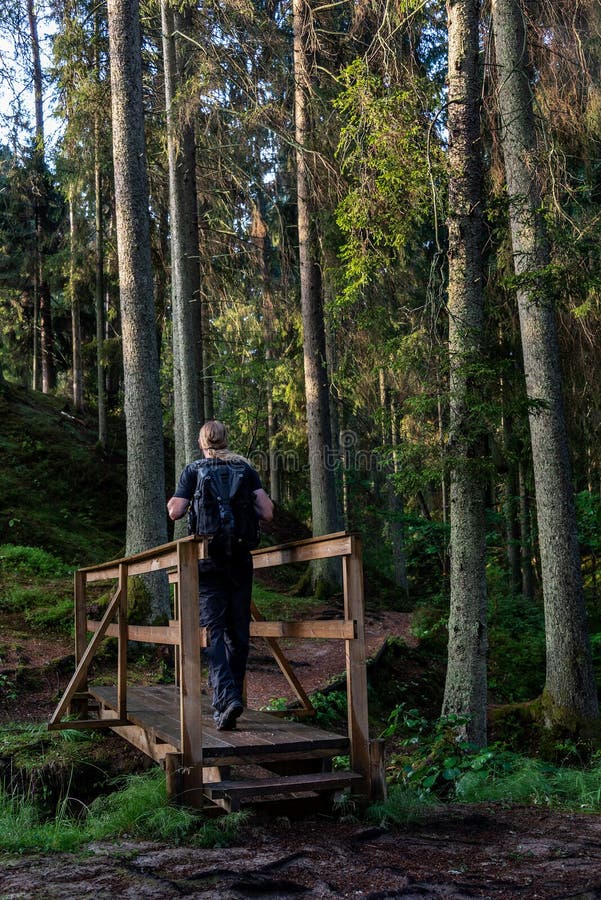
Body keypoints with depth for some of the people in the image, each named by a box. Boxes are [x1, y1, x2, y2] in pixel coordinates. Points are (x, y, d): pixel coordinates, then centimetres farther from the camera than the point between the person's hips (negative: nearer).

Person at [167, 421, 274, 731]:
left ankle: (225, 697, -20)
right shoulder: (246, 468, 7)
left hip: (207, 558, -2)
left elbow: (175, 511, -6)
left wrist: (171, 504, 16)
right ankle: (233, 694, 19)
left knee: (213, 629, -4)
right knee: (238, 630, 11)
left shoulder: (192, 471, 2)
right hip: (241, 557, 2)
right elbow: (267, 513, -1)